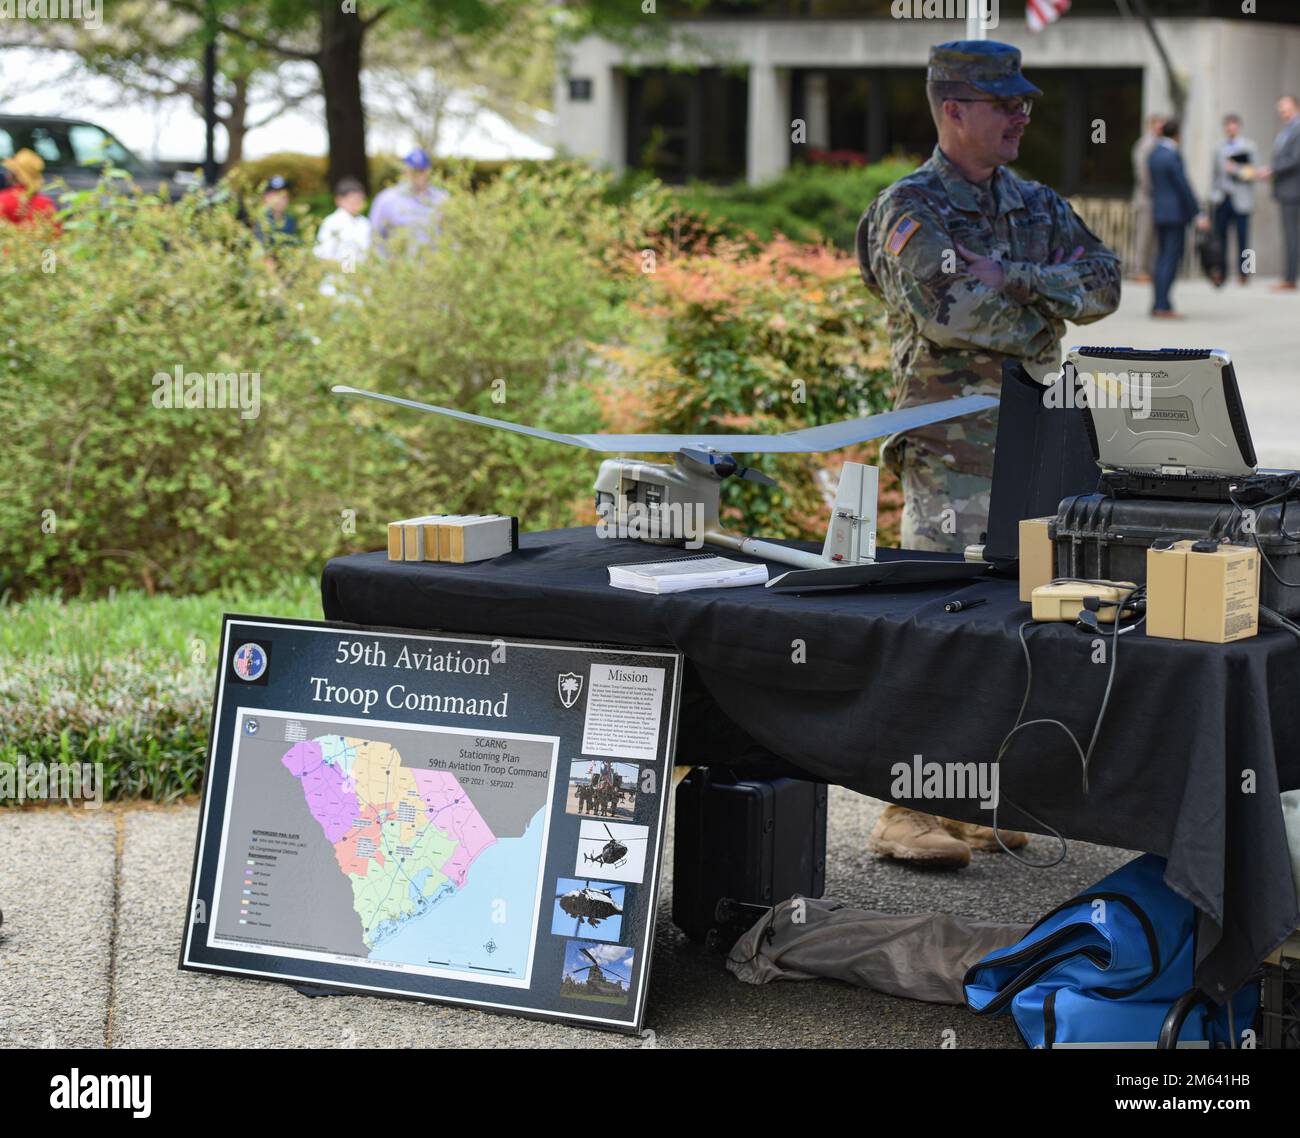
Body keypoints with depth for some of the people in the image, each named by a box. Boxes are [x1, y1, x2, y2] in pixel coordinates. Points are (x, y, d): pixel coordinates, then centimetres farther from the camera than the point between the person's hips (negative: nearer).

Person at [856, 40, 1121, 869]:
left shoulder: (1035, 204, 15)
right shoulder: (911, 209, -7)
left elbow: (1103, 282, 3)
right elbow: (949, 305, -22)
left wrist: (1019, 279, -13)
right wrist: (1039, 319, -7)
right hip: (952, 450, -7)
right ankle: (906, 812, -3)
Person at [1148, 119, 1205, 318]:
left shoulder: (1154, 154, 9)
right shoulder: (1172, 156, -16)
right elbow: (1184, 186, -17)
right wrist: (1197, 214, -13)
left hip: (1159, 211, 8)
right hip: (1176, 212, -8)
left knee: (1162, 257, 12)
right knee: (1171, 259, -7)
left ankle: (1159, 304, 14)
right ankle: (1162, 306, -10)